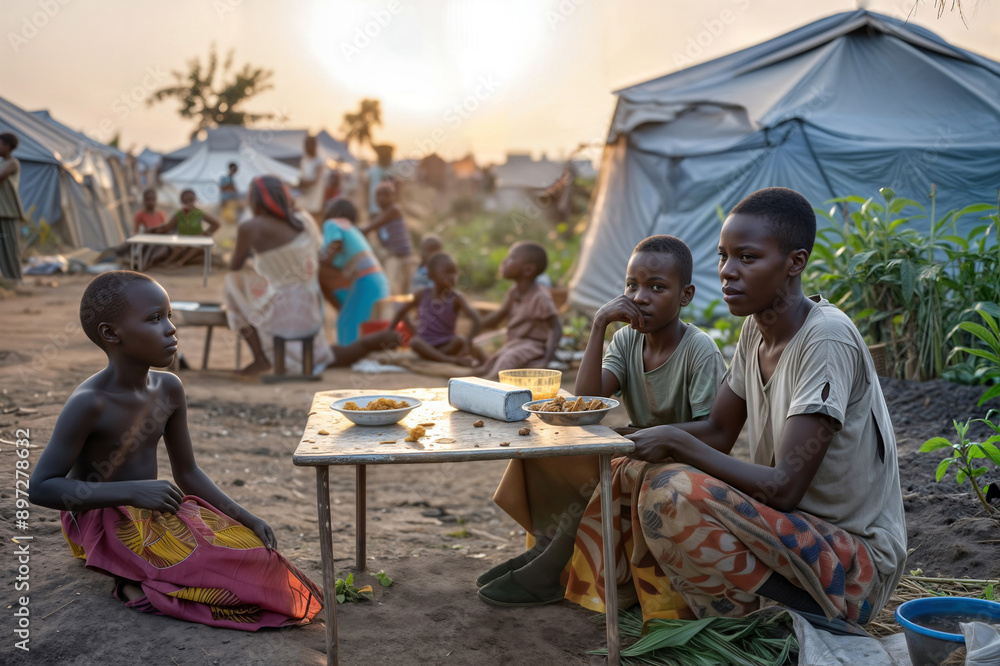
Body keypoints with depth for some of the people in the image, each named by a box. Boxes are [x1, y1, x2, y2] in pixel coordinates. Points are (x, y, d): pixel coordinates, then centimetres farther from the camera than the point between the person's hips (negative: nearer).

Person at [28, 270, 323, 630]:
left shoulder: (168, 389, 0)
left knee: (256, 552, -2)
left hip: (157, 514, 8)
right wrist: (133, 491, -30)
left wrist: (247, 519, -3)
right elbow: (39, 487, -21)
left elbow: (187, 473, 8)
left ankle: (144, 577, 0)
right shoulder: (89, 403, -21)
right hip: (103, 524, -7)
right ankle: (134, 576, -4)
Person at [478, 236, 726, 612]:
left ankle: (551, 567, -16)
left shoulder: (699, 350, -17)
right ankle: (548, 550, -7)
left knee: (611, 474, -35)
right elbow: (585, 401, -15)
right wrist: (599, 325, -20)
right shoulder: (627, 340, 0)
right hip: (634, 453, 6)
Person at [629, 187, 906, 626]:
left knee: (676, 491, -26)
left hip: (858, 563, -9)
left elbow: (783, 488, -27)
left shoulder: (827, 339, -23)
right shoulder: (757, 327, 3)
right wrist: (629, 436, -4)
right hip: (795, 528, 9)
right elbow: (718, 432, 11)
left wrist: (678, 444, -22)